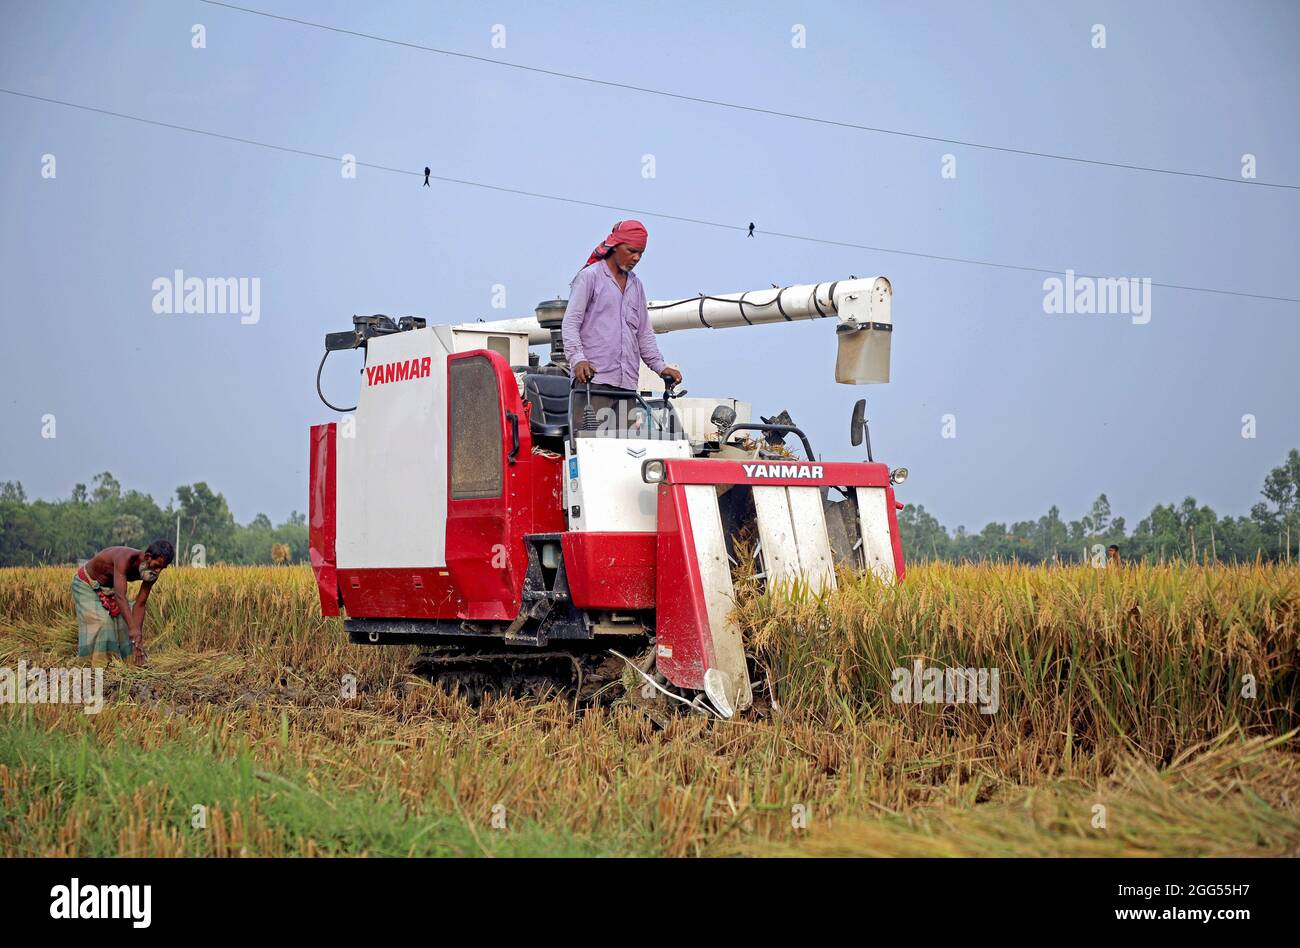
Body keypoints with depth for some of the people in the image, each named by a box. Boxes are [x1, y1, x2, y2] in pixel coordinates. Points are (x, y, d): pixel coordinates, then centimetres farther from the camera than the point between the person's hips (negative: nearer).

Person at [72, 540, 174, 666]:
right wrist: (133, 628, -61)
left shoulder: (153, 573, -20)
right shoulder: (125, 558, -42)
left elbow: (139, 605, -18)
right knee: (100, 624, -21)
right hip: (86, 585, -7)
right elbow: (120, 597, -51)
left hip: (110, 588, 7)